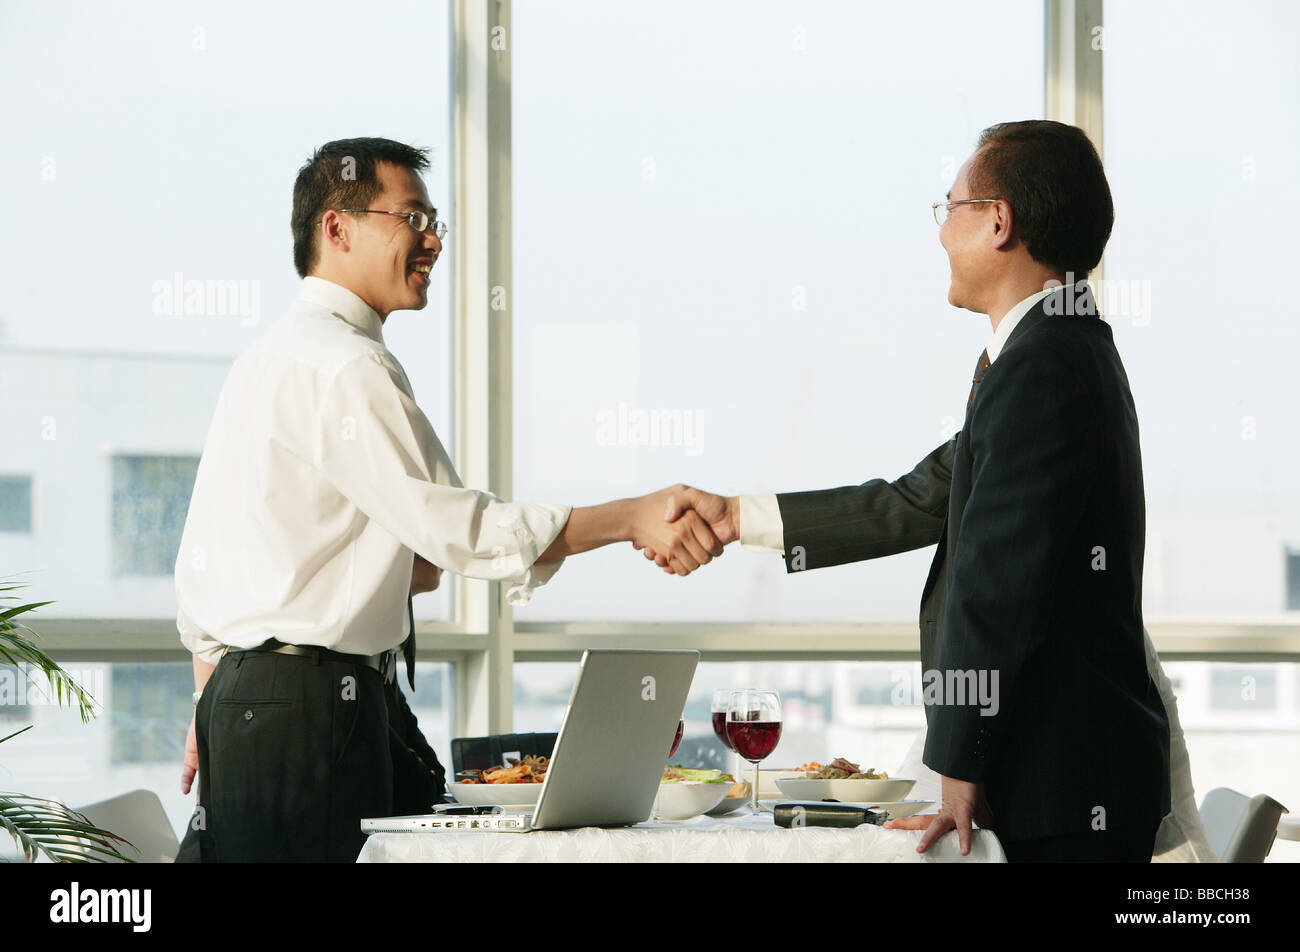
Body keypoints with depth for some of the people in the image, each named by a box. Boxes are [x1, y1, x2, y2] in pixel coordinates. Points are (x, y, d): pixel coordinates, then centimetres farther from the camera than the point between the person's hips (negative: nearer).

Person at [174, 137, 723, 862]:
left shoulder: (265, 359, 19)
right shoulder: (344, 367, -13)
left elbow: (200, 556, 22)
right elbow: (453, 525, -21)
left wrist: (213, 711, 27)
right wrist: (634, 517, -23)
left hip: (241, 695, 10)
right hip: (311, 706, -10)